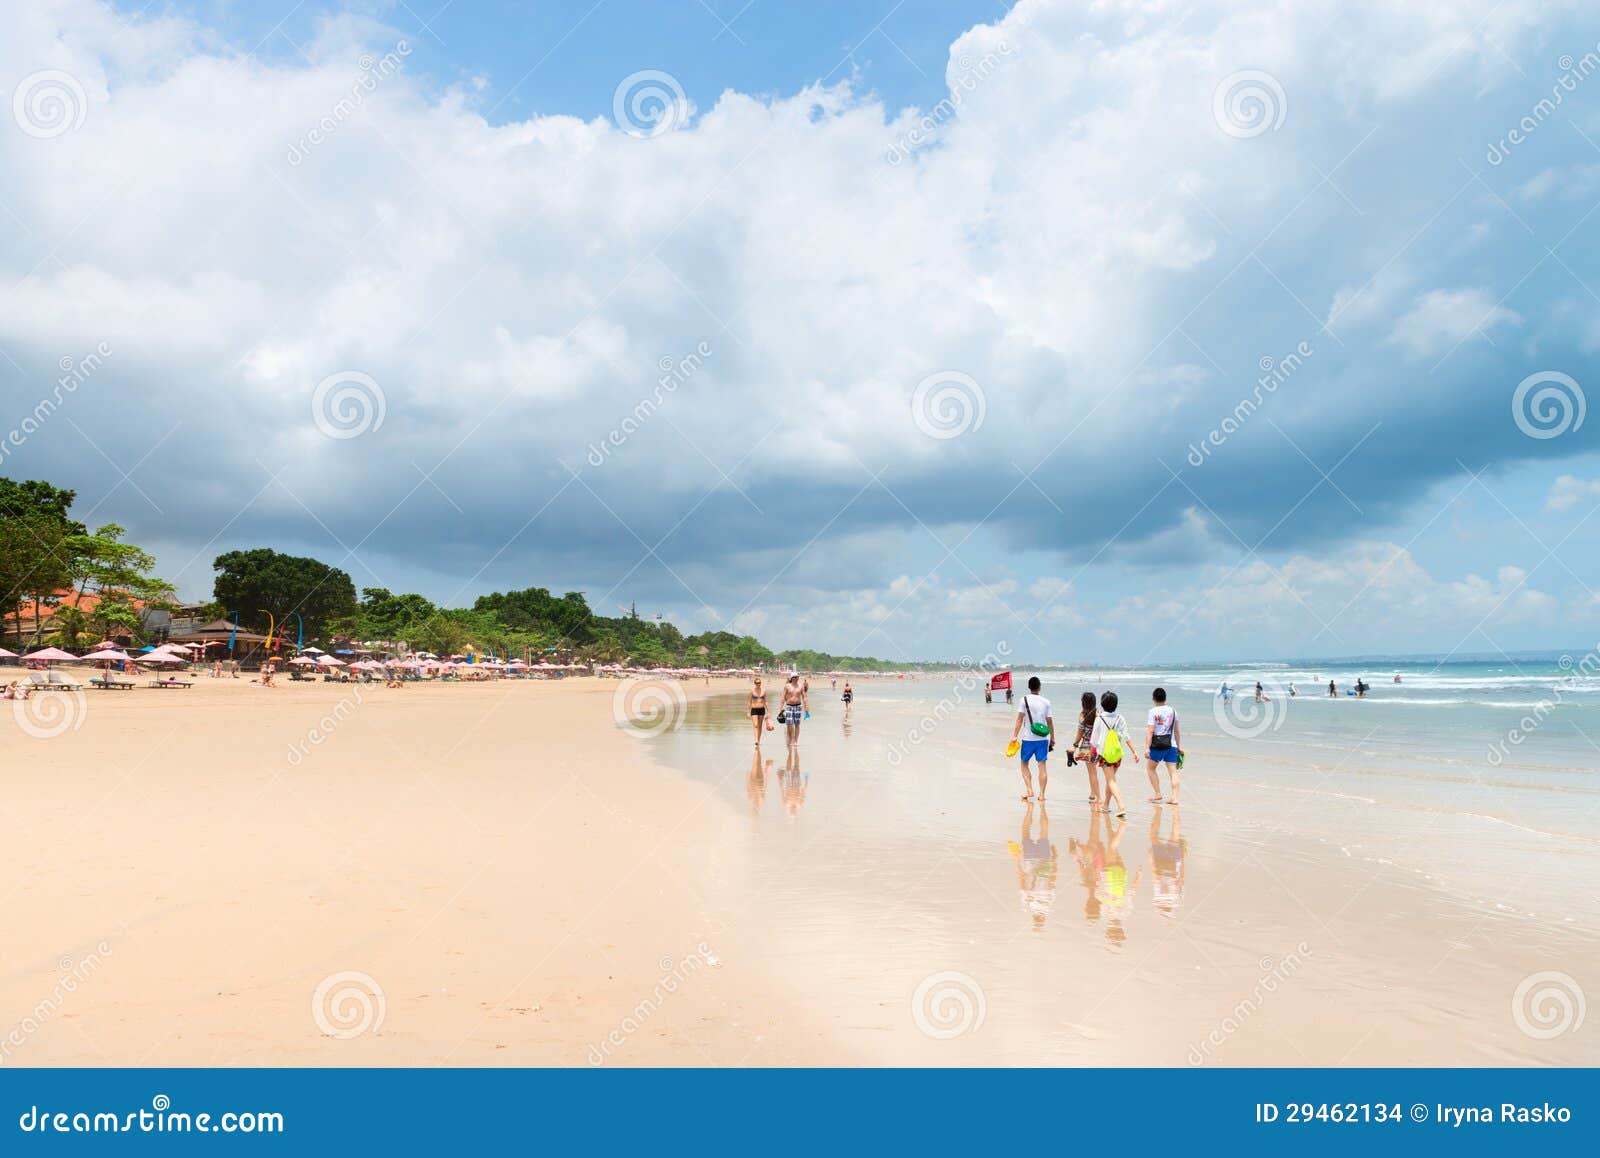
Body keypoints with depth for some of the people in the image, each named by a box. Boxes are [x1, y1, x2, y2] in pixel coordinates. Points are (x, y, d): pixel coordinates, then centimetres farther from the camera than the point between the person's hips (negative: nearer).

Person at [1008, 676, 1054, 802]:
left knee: (1024, 764, 13)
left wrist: (1014, 735, -7)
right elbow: (1050, 722, 6)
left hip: (1029, 739, -2)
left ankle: (1029, 790, 3)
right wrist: (1052, 738, 17)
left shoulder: (1025, 700, -6)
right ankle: (1042, 794, 3)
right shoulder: (1046, 702, 3)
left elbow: (1019, 719, -9)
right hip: (1043, 738, 2)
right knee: (1042, 766, 4)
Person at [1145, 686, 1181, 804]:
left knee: (1150, 767, 15)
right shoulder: (1173, 711, 10)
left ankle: (1157, 794, 14)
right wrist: (1177, 746, 28)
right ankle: (1174, 797, -4)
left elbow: (1150, 731, -13)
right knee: (1173, 771, 2)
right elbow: (1176, 731, 17)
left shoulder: (1153, 711, -6)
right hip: (1171, 745, 4)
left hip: (1157, 745, -4)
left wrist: (1147, 748, -15)